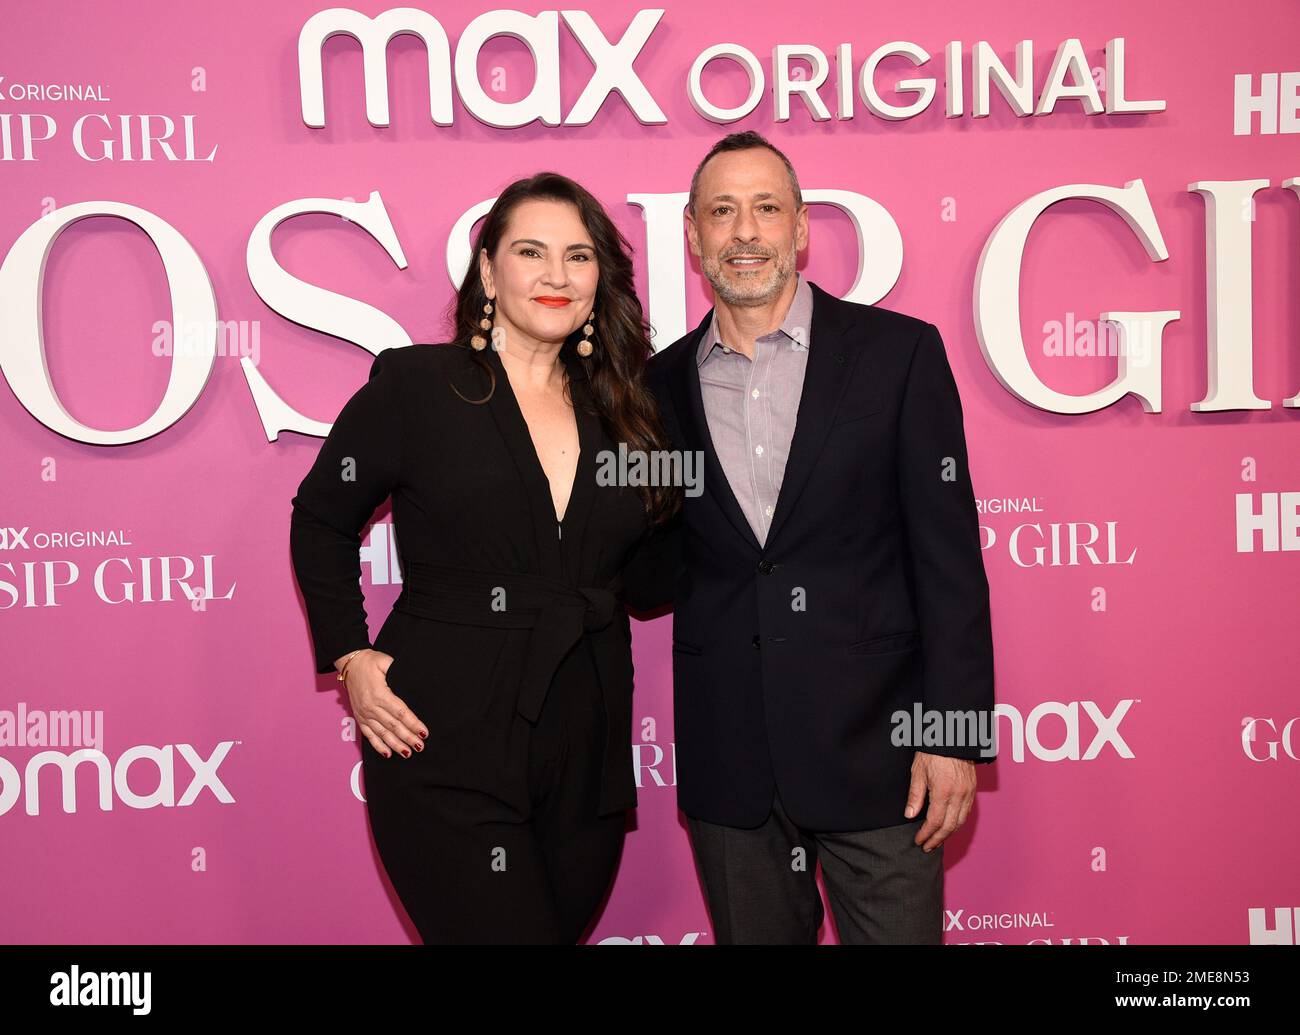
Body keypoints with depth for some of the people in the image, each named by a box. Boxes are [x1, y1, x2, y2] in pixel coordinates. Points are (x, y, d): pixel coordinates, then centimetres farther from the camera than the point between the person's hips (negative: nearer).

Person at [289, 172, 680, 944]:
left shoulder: (621, 409, 8)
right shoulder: (414, 385, -4)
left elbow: (648, 583, 11)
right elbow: (321, 523, 6)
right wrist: (350, 660, -3)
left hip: (587, 757, 5)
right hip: (448, 755, -4)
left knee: (564, 927, 18)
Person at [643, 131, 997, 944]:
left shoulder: (898, 352, -2)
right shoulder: (663, 383, 7)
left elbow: (948, 553, -4)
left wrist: (953, 732, -9)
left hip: (873, 743, -2)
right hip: (727, 762, 3)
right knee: (753, 933, 15)